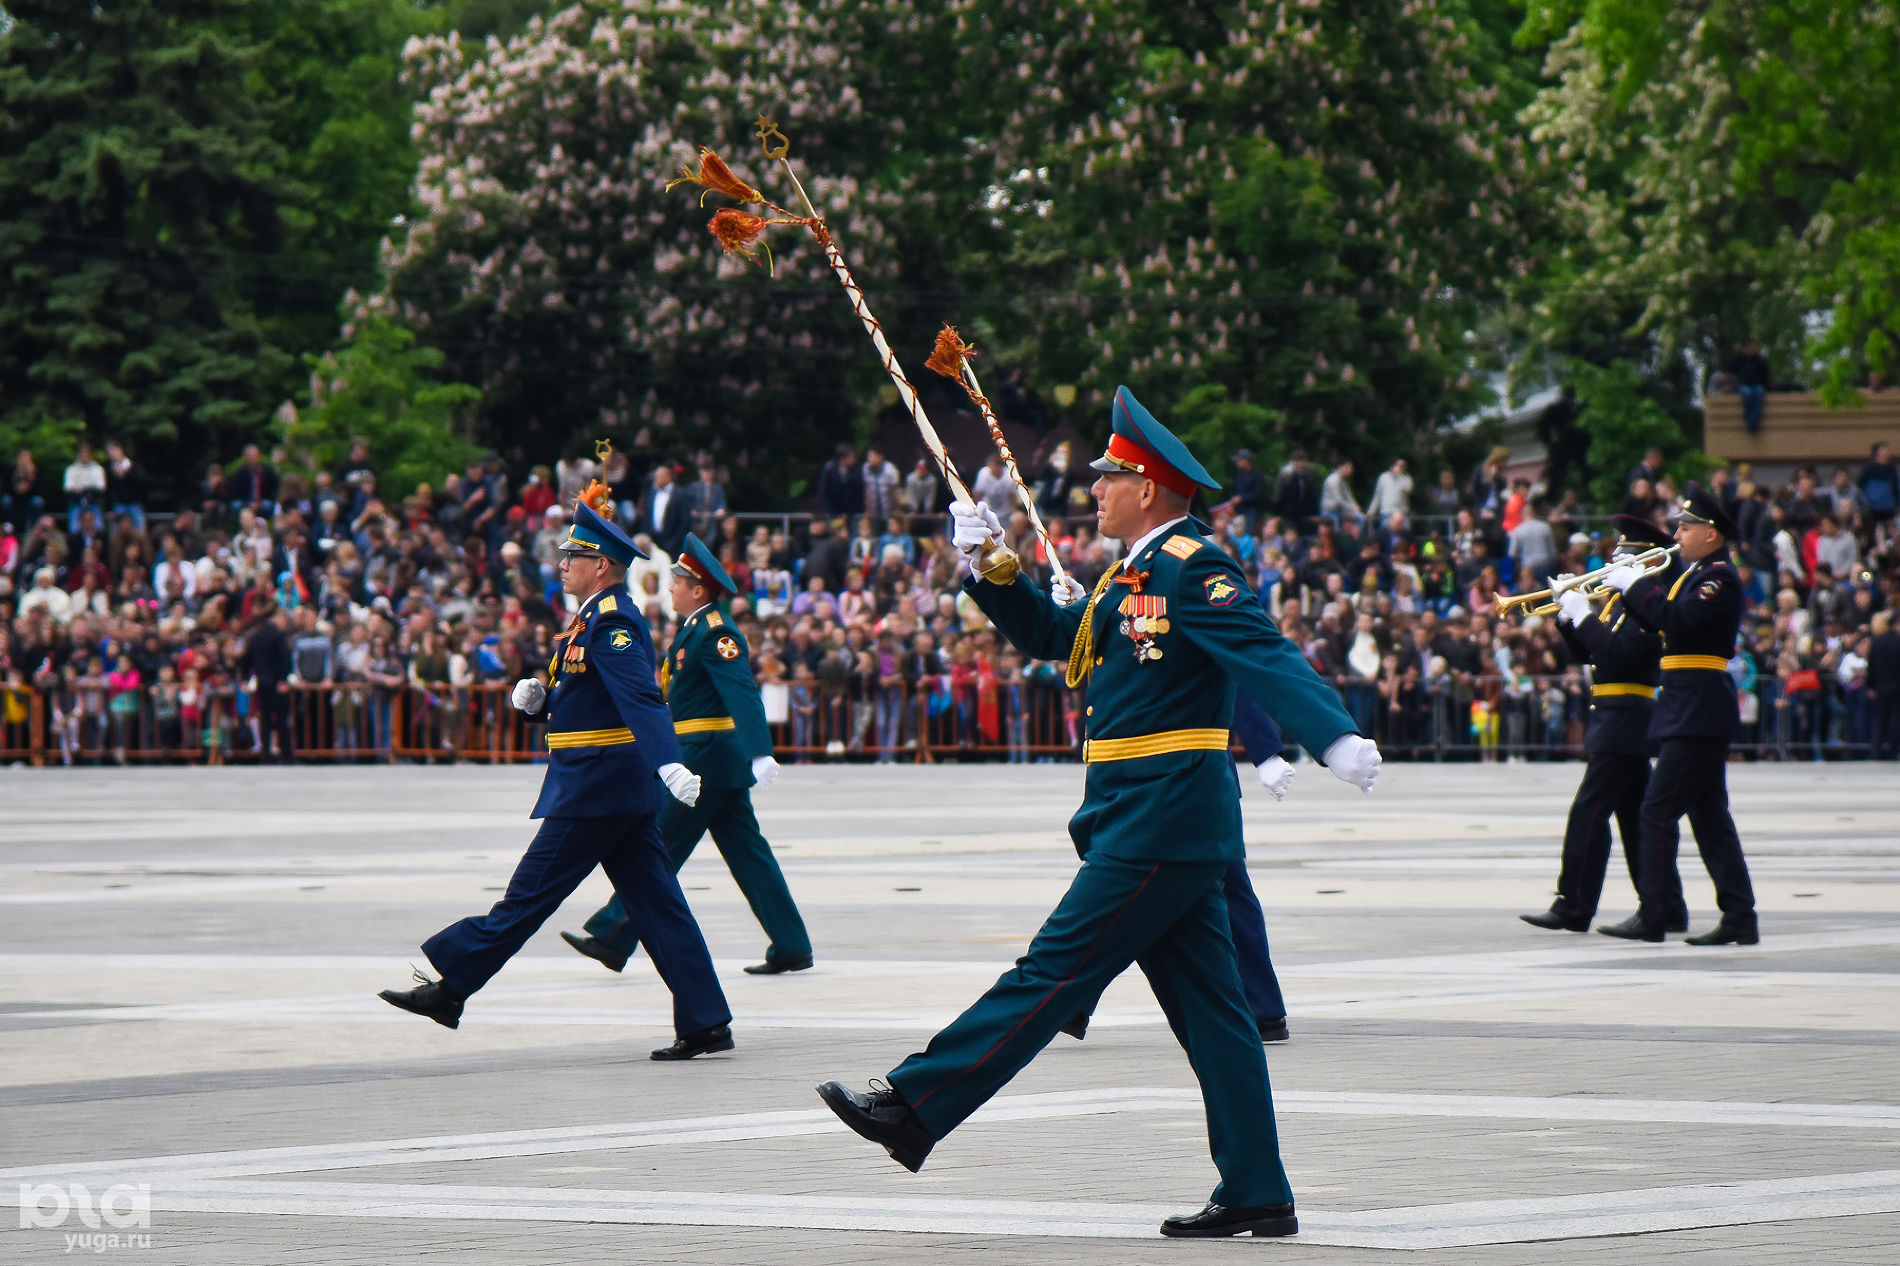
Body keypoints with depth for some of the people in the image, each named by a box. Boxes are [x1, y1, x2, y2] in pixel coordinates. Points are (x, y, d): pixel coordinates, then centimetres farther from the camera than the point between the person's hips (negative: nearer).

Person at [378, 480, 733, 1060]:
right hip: (621, 788, 10)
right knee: (656, 902, 6)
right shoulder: (596, 616, 18)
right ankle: (706, 1023, 4)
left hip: (596, 784, -10)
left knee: (531, 890, -2)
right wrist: (537, 698, 4)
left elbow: (640, 696, -29)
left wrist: (668, 762, -41)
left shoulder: (612, 620, -14)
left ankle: (450, 988, 5)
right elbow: (574, 699, 25)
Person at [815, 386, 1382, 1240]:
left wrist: (1337, 737, -39)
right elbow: (1049, 634, 28)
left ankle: (916, 1110, -3)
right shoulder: (1134, 575, 18)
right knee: (1207, 1005, 8)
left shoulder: (1191, 570, -13)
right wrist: (991, 565, 13)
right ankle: (1256, 1194, 9)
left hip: (1161, 822, -10)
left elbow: (1266, 657, -25)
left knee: (1055, 971, -6)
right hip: (1156, 818, 10)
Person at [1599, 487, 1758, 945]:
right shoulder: (1695, 575, 18)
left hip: (1698, 713, -10)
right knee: (1710, 817, 8)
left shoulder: (1720, 577, -13)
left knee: (1658, 811, -8)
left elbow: (1677, 620, -25)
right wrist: (1626, 586, 7)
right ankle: (1740, 920, 7)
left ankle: (1651, 916, -5)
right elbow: (1662, 622, 20)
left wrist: (1637, 584, -16)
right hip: (1696, 713, 10)